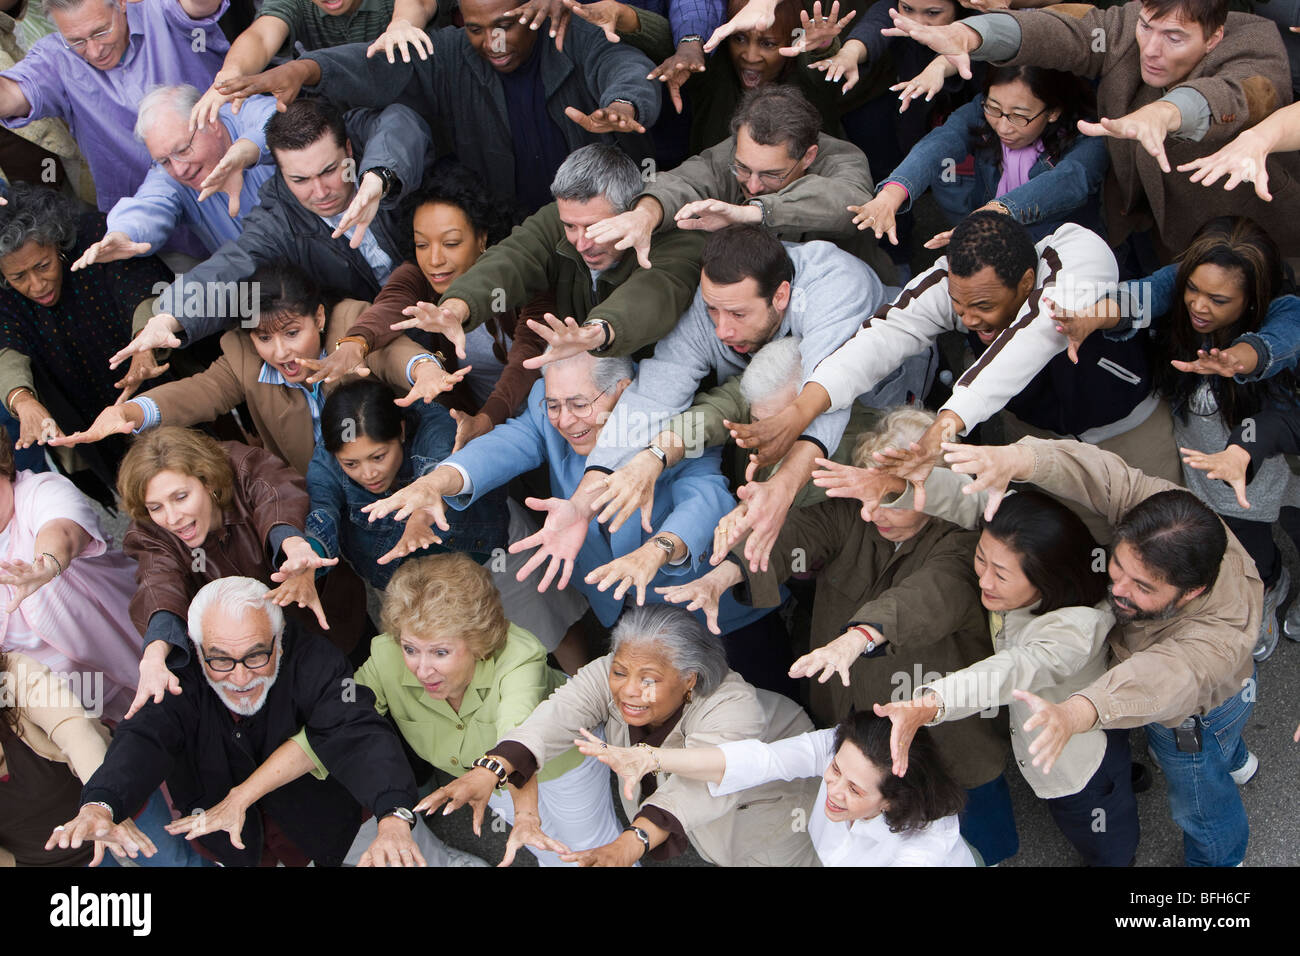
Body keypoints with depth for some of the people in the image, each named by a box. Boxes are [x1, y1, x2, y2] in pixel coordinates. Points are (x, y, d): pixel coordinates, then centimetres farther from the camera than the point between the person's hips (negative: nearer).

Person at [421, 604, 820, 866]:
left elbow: (702, 783, -58)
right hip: (655, 778, 6)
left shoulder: (734, 707, -43)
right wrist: (490, 770, -64)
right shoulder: (609, 677, -29)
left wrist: (627, 846, -74)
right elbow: (558, 717, -45)